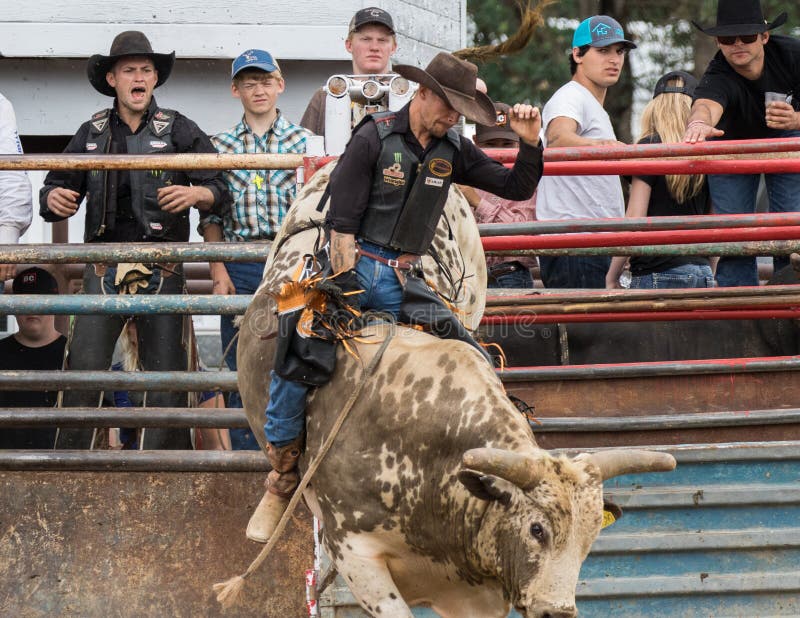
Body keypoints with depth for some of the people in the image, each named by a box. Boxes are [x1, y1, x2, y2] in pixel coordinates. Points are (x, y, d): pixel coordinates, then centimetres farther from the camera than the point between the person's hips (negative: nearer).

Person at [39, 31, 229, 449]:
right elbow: (58, 188, 14)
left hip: (161, 272, -1)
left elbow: (220, 191, 2)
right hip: (104, 269, 1)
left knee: (166, 376, -1)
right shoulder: (92, 133, 11)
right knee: (82, 371, -7)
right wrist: (54, 201, -10)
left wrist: (195, 194, -20)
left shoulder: (179, 131, 5)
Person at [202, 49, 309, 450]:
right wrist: (218, 271, -2)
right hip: (239, 268, 1)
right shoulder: (221, 145, 9)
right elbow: (212, 214, 7)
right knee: (241, 369, 2)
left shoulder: (302, 141, 7)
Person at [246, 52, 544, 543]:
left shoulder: (452, 151, 8)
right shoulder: (375, 138, -8)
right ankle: (282, 483, -12)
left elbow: (516, 189, 15)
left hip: (406, 281, 5)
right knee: (295, 357, -24)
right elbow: (342, 221, -10)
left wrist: (531, 144, -4)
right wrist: (347, 293, -15)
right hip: (355, 264, -5)